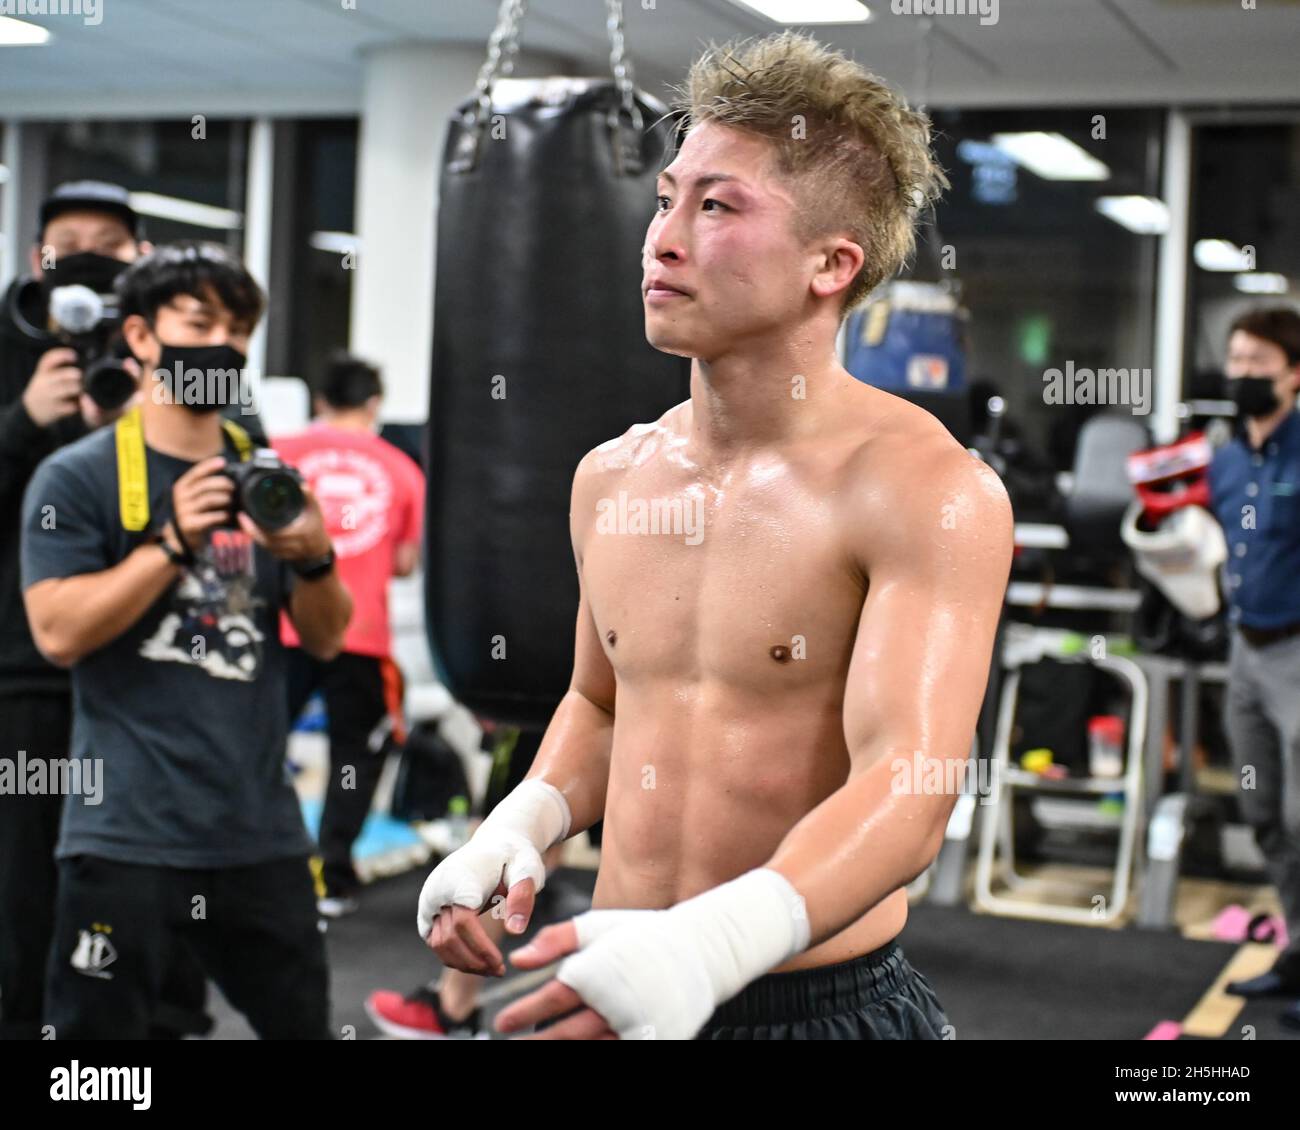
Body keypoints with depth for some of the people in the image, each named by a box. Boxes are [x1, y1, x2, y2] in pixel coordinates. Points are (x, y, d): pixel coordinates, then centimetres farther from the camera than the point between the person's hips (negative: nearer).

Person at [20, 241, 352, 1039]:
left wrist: (314, 558, -9)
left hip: (262, 830, 5)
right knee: (97, 1027, 0)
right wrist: (174, 543, -19)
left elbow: (325, 640, 11)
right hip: (129, 833, -4)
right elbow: (59, 632, -12)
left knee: (304, 1021, 11)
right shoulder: (78, 478, -1)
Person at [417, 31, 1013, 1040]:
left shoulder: (926, 490, -16)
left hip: (824, 1001, -5)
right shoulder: (611, 475, 4)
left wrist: (713, 943, -39)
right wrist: (514, 832, 0)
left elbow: (908, 792, -25)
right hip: (614, 992, 6)